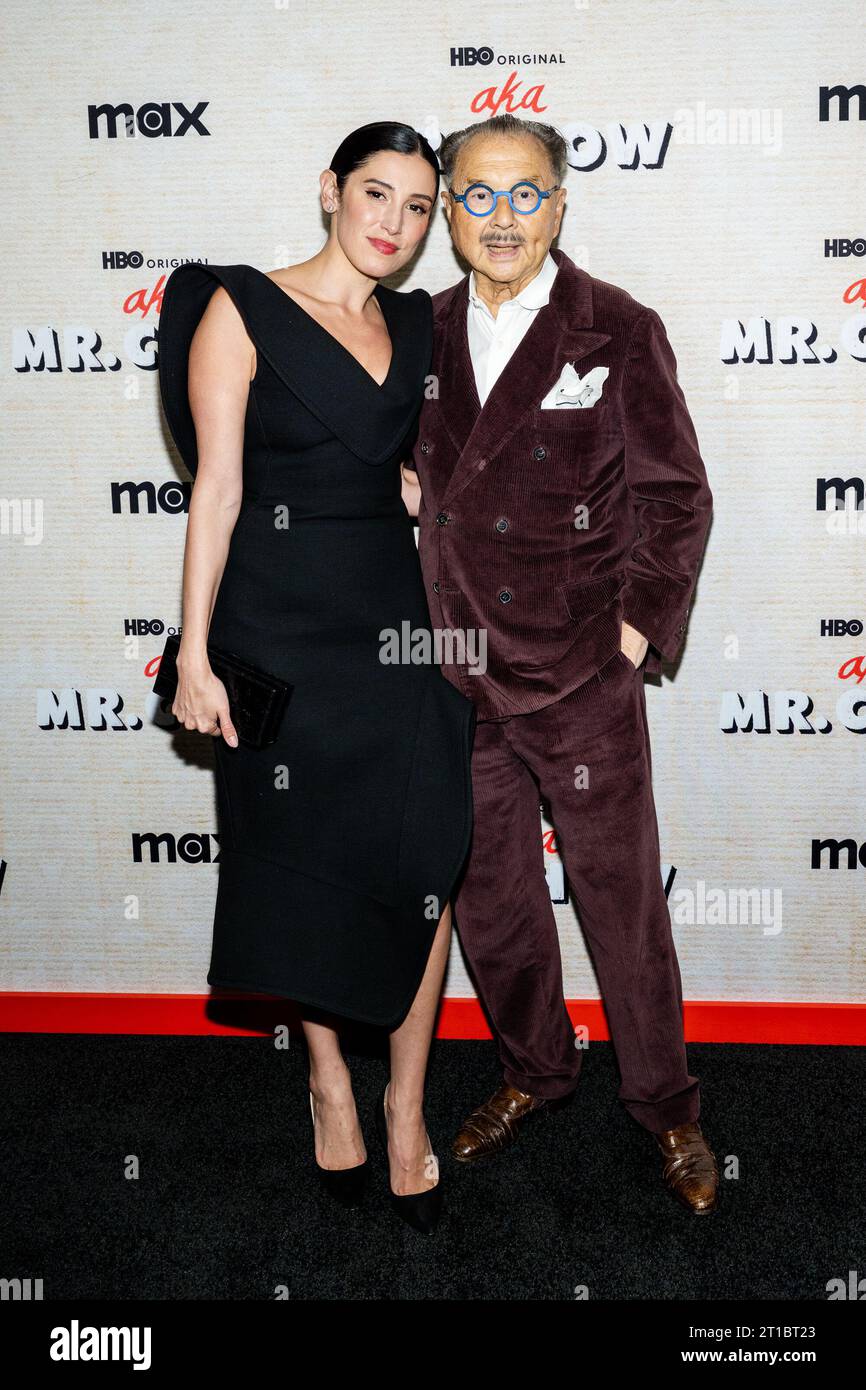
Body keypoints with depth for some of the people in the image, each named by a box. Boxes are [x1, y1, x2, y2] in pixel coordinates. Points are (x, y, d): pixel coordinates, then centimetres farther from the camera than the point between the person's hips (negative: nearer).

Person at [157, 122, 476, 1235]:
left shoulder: (420, 326, 12)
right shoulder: (241, 308, -3)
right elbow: (217, 486, -8)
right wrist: (195, 653, -12)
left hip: (402, 618, 4)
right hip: (280, 622, -4)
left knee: (424, 859, 1)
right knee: (305, 859, 8)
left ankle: (406, 1102, 18)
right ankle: (327, 1076, 31)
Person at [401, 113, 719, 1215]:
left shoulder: (618, 332, -6)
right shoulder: (425, 333, 6)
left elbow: (676, 498, -4)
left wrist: (636, 630, -9)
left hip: (584, 680, -4)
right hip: (463, 679, 5)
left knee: (620, 898, 6)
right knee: (487, 894, 16)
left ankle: (665, 1105, 28)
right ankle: (534, 1070, 39)